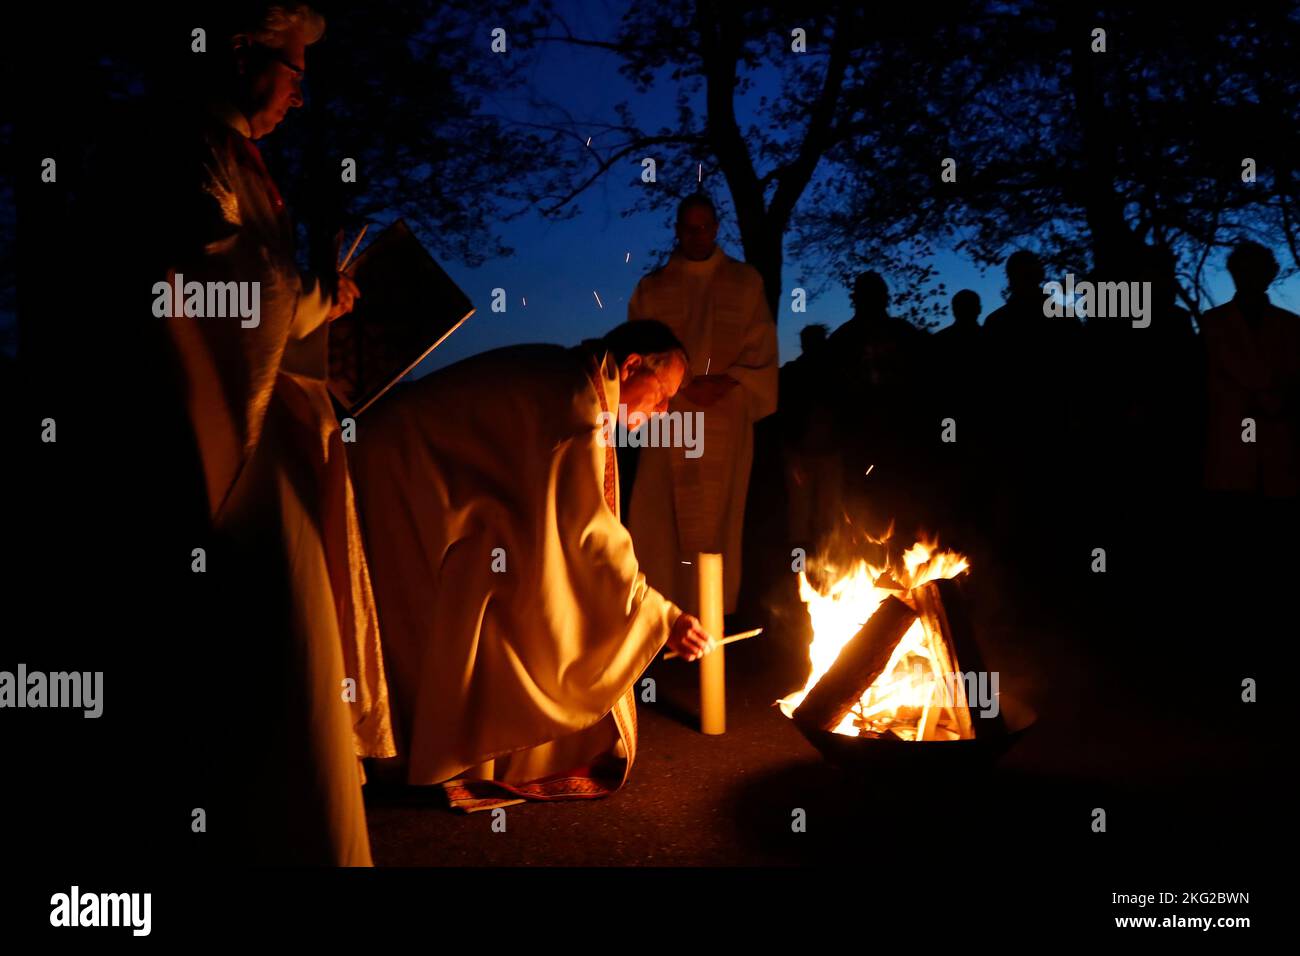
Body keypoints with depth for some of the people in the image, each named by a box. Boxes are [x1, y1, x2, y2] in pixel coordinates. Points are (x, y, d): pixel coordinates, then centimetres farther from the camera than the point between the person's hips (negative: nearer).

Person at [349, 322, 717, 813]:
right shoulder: (578, 404, -26)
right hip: (403, 473, -10)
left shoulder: (564, 374, 4)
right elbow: (588, 531, -27)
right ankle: (460, 760, 10)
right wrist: (661, 616, -20)